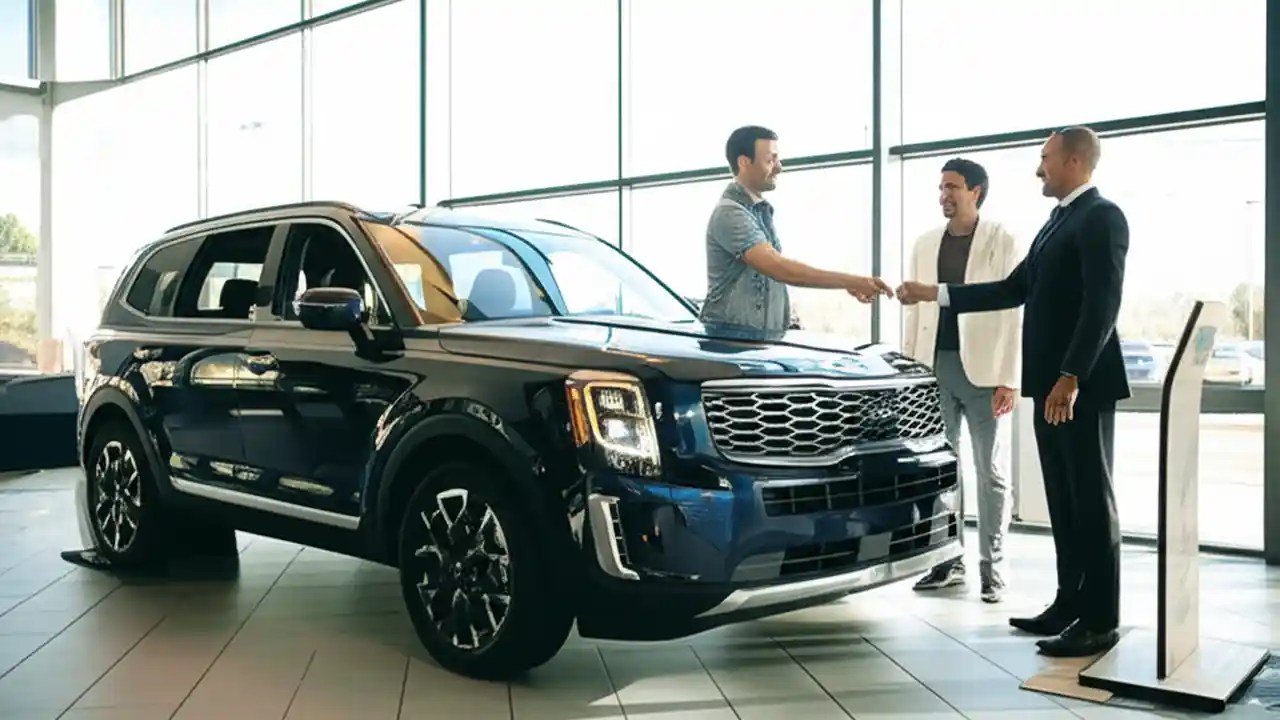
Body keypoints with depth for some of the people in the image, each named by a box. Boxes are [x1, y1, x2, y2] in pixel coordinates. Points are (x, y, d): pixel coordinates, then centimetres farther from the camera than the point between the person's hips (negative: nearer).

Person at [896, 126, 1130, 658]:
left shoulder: (1102, 217, -10)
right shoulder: (1057, 222, 20)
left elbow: (1103, 304, -20)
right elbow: (1013, 290, 19)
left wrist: (1071, 377, -25)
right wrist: (935, 294, 15)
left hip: (1082, 385, -9)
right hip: (1051, 384, 9)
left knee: (1092, 499, -3)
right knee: (1063, 500, 13)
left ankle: (1100, 621, 5)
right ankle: (1070, 603, 22)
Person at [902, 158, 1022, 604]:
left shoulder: (1003, 241, -1)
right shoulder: (925, 244, 13)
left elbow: (1013, 311, -6)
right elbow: (913, 308, 12)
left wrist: (1009, 378, -12)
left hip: (982, 368, -4)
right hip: (934, 366, 4)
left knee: (991, 471, 3)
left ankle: (992, 566, 12)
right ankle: (947, 560, 18)